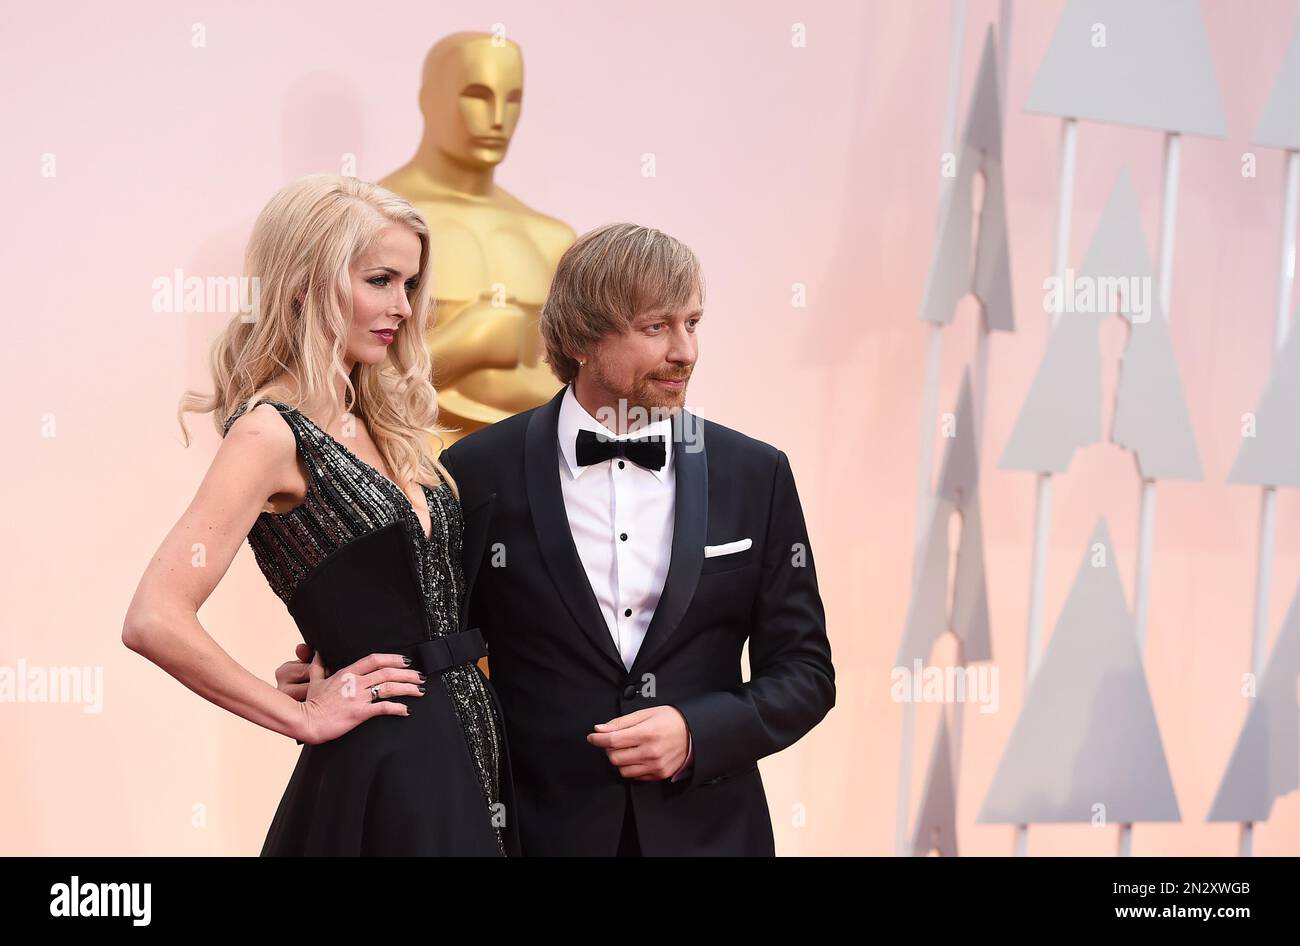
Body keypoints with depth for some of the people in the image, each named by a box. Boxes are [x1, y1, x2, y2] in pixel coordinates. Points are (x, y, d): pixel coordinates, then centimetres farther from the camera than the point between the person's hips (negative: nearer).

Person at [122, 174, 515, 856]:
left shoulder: (376, 422, 9)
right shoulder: (271, 432, -13)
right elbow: (155, 621, -23)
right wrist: (305, 718, -14)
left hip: (469, 742, 8)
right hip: (386, 765, -8)